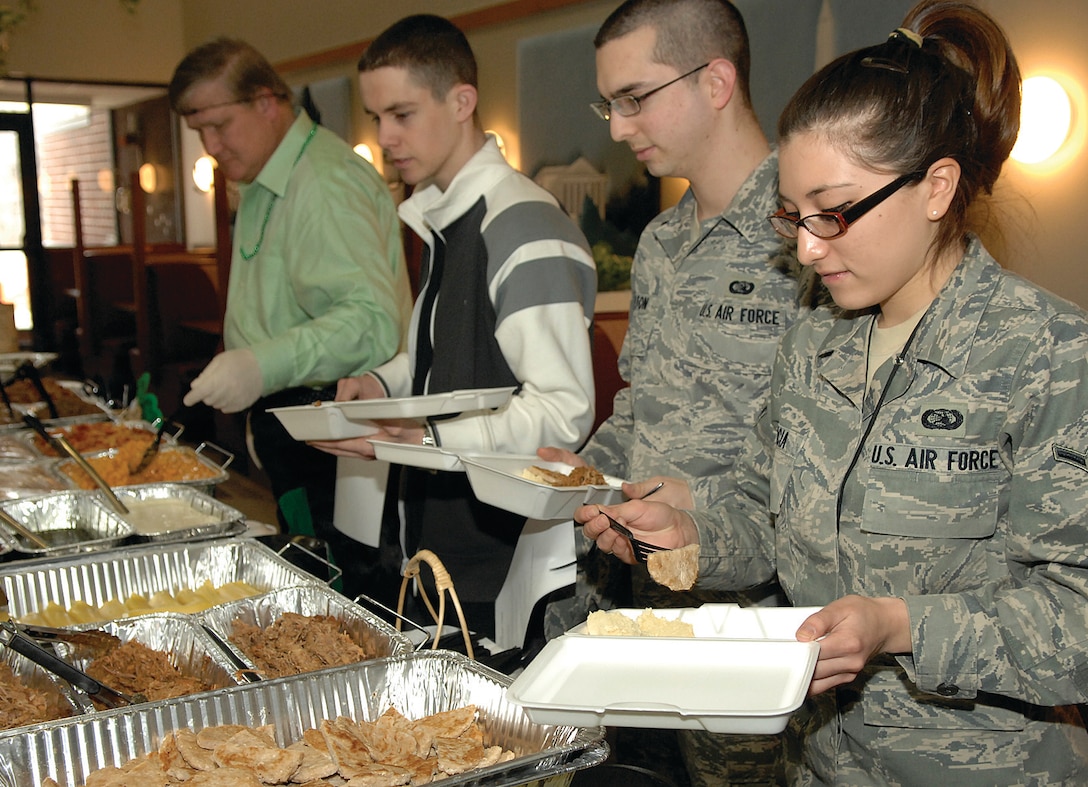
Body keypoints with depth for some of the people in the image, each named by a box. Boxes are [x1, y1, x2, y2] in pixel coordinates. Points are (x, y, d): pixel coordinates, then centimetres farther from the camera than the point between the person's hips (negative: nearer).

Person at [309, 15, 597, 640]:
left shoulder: (522, 228, -19)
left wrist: (426, 439, -26)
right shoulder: (444, 219, 10)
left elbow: (564, 412, -21)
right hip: (438, 534, 9)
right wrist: (385, 382, 4)